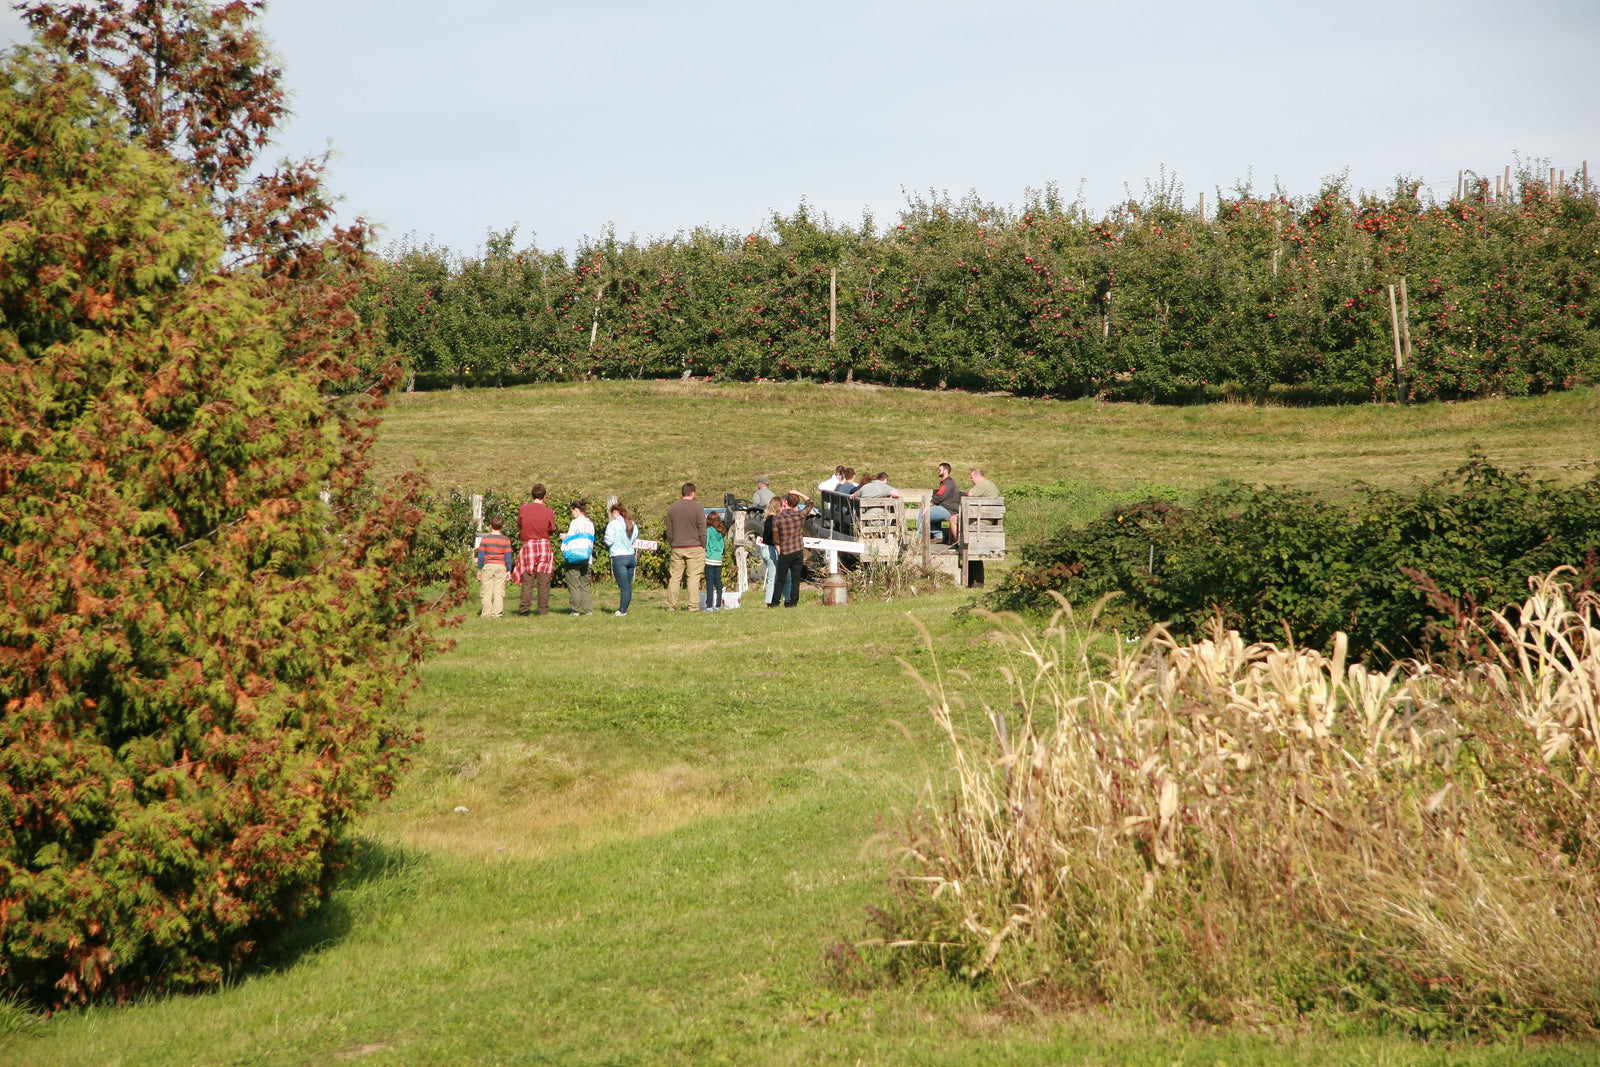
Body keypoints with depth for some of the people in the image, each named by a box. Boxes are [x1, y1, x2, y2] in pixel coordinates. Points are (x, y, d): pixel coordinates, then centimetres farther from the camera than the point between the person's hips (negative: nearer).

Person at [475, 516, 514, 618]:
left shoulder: (484, 539, 1)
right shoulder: (506, 540, 2)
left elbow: (481, 556, 2)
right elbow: (508, 557, 2)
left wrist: (479, 570, 9)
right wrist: (508, 571, 9)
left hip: (487, 566, -1)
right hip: (501, 567, 1)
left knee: (486, 592, 3)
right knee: (499, 591, 2)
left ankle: (486, 613, 1)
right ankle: (497, 613, -2)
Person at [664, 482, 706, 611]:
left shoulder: (672, 509, 7)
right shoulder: (697, 508, -6)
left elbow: (669, 531, 11)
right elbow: (702, 530, -6)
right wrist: (704, 547, 2)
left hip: (677, 548, 4)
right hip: (694, 547, -4)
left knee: (674, 577, 6)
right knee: (693, 577, -3)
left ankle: (671, 605, 7)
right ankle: (693, 605, -7)